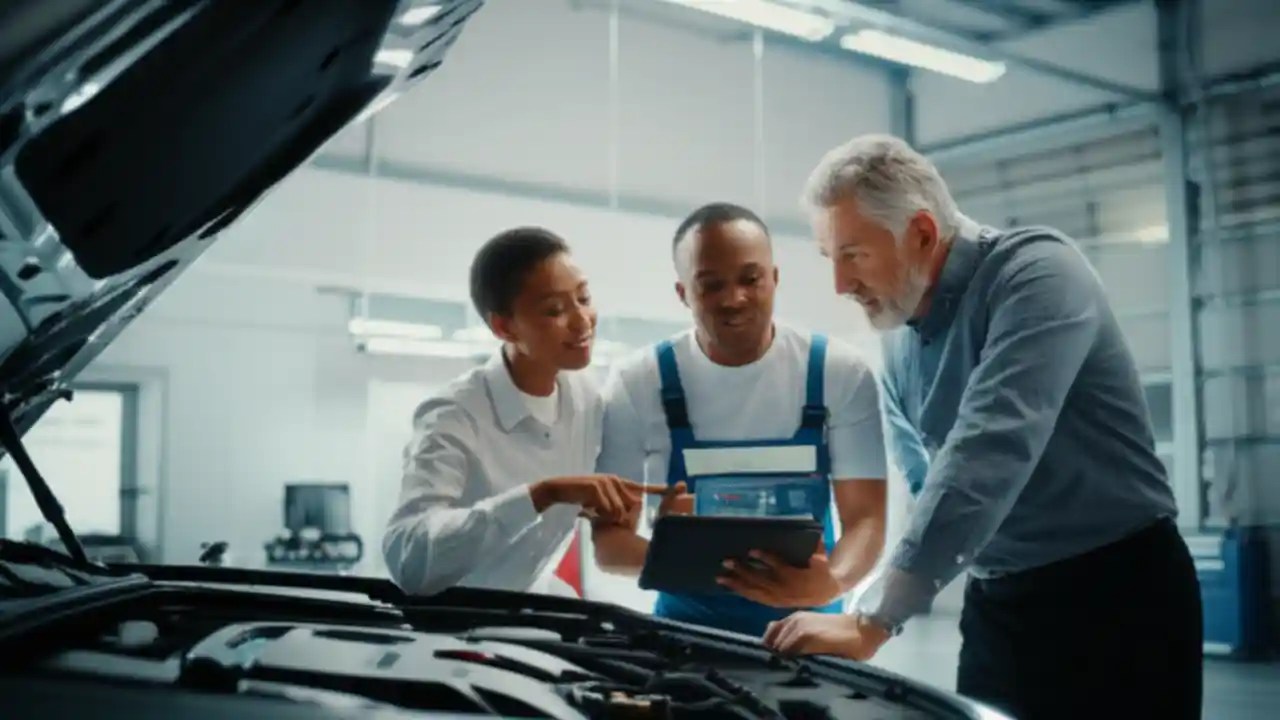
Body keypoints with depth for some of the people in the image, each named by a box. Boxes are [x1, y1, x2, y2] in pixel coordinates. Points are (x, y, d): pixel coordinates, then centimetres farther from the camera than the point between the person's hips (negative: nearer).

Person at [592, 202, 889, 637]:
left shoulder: (841, 374, -3)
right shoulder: (639, 384, -3)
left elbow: (866, 517, -4)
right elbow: (608, 538, -3)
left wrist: (833, 582, -27)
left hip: (806, 625, 2)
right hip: (688, 626, -1)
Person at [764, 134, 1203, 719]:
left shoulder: (1037, 272, -19)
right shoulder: (899, 340, 5)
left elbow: (988, 455, -30)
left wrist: (872, 621, -33)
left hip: (1115, 592, -6)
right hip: (996, 605, 6)